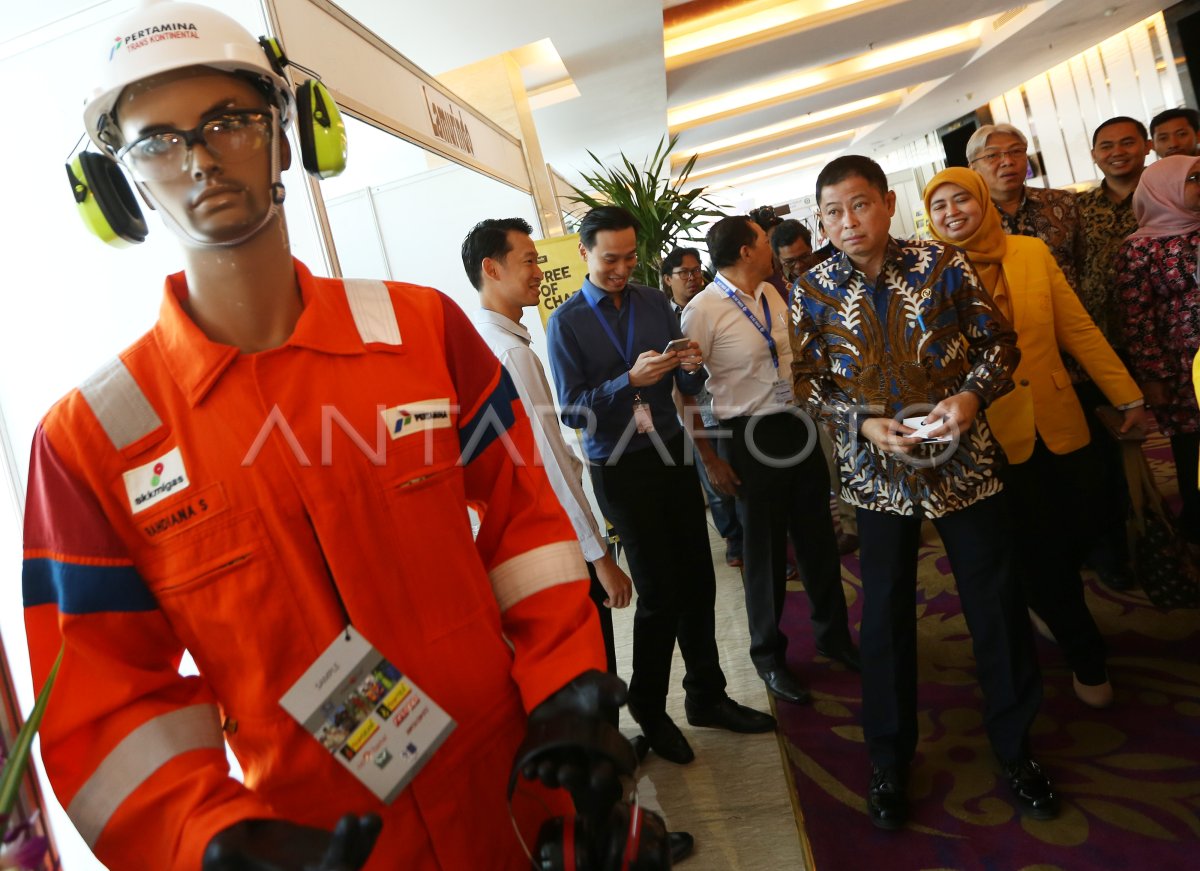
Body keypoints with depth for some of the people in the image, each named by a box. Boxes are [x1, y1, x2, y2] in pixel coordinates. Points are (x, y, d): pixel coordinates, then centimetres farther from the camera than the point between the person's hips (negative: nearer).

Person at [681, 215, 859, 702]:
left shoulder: (771, 294, 7)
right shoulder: (703, 312, -14)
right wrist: (710, 459, -12)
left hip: (799, 425, 6)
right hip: (753, 438, -6)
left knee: (818, 538, 16)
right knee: (765, 551, 7)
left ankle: (833, 634, 38)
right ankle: (768, 655, 29)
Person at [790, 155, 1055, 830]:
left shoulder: (943, 263, -4)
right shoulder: (813, 290, -2)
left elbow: (999, 340, 2)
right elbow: (808, 380, 2)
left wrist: (972, 396, -16)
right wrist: (864, 423, -14)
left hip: (965, 460, 0)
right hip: (877, 473, 0)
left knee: (997, 604, 9)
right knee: (886, 616, 8)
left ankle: (1015, 745, 33)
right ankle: (890, 760, 28)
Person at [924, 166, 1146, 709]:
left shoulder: (1032, 253, 2)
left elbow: (1078, 329, 4)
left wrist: (1126, 395, 4)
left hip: (1058, 424, 3)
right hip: (993, 437, -3)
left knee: (1070, 541, 15)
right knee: (1038, 552, 6)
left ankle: (1052, 612, 47)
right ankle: (1087, 658, 27)